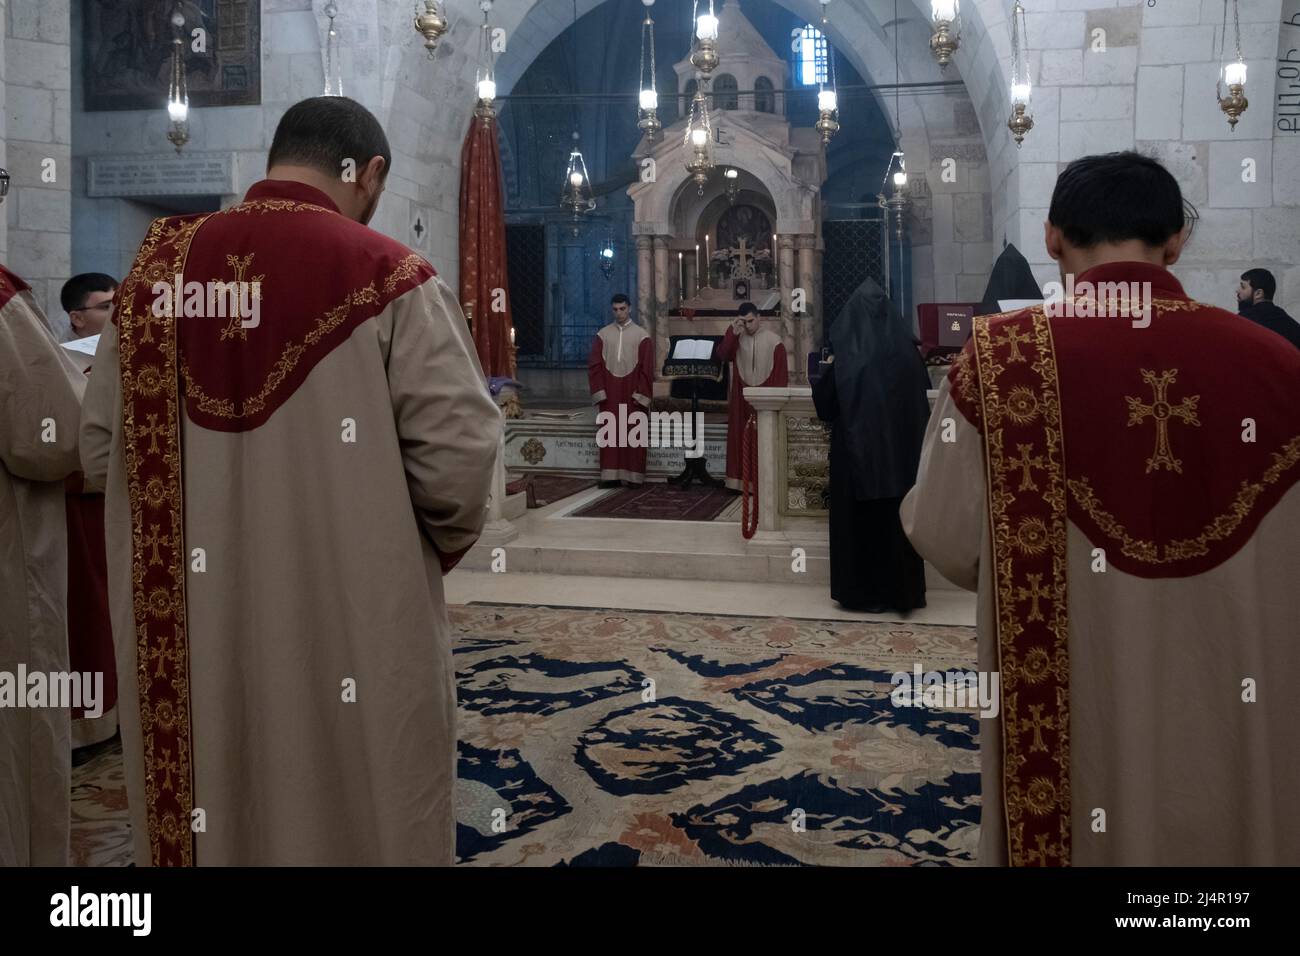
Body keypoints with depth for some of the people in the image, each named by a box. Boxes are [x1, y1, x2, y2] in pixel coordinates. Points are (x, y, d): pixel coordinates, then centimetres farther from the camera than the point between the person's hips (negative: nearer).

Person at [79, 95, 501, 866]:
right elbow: (459, 456, -17)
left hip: (186, 636, 4)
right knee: (355, 820, 14)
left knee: (204, 816, 21)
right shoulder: (386, 277, -11)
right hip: (349, 637, -4)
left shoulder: (157, 271, 1)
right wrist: (441, 545, 3)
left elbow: (101, 453, 4)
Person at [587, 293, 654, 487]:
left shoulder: (642, 336, 0)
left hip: (632, 393, -2)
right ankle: (611, 475, 6)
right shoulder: (602, 335, 6)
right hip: (609, 394, 2)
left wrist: (641, 394, -10)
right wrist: (599, 391, -5)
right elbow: (594, 365, 4)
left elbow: (647, 368, -3)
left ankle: (633, 476, 6)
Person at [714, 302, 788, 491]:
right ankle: (741, 481, 10)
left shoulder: (773, 341, -3)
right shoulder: (736, 339, 7)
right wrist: (732, 332, -17)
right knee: (741, 440, 4)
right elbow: (721, 355, -10)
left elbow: (782, 373, -4)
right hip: (741, 399, 3)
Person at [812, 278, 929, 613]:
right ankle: (902, 590, 19)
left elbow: (823, 403, -3)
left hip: (857, 450, -3)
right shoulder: (907, 352, -2)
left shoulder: (846, 359, -11)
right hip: (901, 449, 3)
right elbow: (924, 397, 12)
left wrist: (828, 371, 14)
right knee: (898, 518, 13)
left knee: (861, 520, 7)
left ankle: (864, 593, 12)